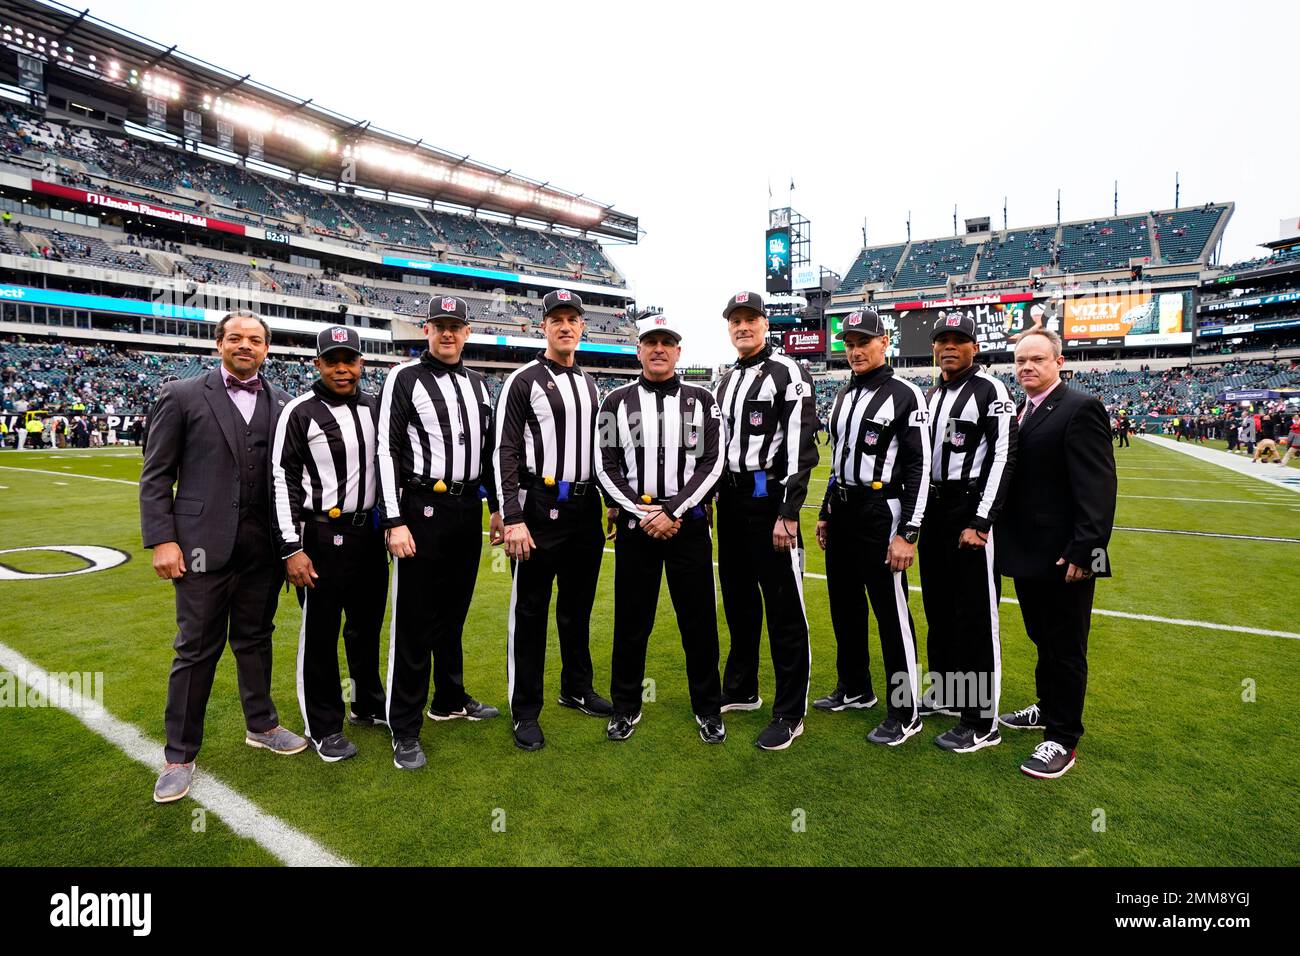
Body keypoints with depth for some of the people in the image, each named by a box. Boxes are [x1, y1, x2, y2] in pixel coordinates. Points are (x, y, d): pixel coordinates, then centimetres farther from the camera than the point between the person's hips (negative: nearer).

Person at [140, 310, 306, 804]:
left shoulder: (282, 404, 7)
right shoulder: (183, 396, 0)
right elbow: (155, 475, -1)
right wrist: (161, 540, -9)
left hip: (264, 545, 3)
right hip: (204, 543, -3)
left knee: (255, 639, 16)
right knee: (197, 649, 5)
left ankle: (261, 725, 33)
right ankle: (180, 755, 21)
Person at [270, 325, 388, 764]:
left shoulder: (374, 407, 7)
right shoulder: (300, 412, -9)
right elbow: (282, 481, -10)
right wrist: (292, 549, -13)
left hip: (371, 531, 6)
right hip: (322, 537, -5)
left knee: (367, 624, 18)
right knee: (320, 633, 5)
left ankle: (367, 703, 37)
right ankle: (323, 727, 22)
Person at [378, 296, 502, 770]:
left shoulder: (478, 385, 13)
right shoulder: (404, 378, -5)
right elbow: (388, 451, -10)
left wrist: (497, 507, 16)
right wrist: (395, 522, -16)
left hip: (468, 509, 6)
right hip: (423, 509, -6)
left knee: (454, 611, 17)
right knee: (415, 619, -1)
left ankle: (450, 699, 34)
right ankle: (405, 729, 10)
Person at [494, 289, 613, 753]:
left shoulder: (591, 385, 14)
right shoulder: (524, 381, -6)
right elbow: (505, 453, -11)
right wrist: (512, 518, -19)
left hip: (586, 510, 6)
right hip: (539, 509, -6)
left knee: (578, 606, 17)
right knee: (530, 612, 2)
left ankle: (577, 689, 33)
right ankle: (524, 711, 15)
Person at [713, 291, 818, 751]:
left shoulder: (788, 373, -8)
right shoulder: (726, 380, 17)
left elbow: (801, 448, -15)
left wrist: (788, 513, -20)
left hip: (769, 501, -8)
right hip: (730, 501, 8)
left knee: (783, 608, -2)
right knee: (738, 600, 17)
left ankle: (790, 714, 9)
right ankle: (741, 690, 33)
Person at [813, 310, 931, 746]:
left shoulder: (904, 395, -10)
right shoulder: (844, 395, 13)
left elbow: (919, 467, -14)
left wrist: (908, 533, -18)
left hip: (880, 513, -8)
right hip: (841, 511, 8)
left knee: (891, 615, -1)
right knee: (845, 606, 17)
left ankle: (904, 712, 13)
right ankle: (854, 689, 34)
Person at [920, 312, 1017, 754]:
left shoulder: (991, 391, -8)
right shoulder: (931, 395, 15)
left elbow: (1003, 459, -14)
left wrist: (979, 523, -19)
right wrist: (918, 512, 14)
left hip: (970, 512, -8)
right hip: (932, 510, 8)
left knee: (976, 618, -3)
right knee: (938, 610, 17)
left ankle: (981, 722, 7)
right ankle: (945, 693, 33)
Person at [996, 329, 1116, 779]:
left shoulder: (1080, 409, -13)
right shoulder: (1018, 412, 12)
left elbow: (1098, 487, -18)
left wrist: (1084, 551, -23)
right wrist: (1003, 537, 10)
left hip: (1063, 559, -8)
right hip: (1028, 555, 8)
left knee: (1065, 649, 5)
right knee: (1043, 641, 22)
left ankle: (1062, 739, 18)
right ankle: (1048, 709, 39)